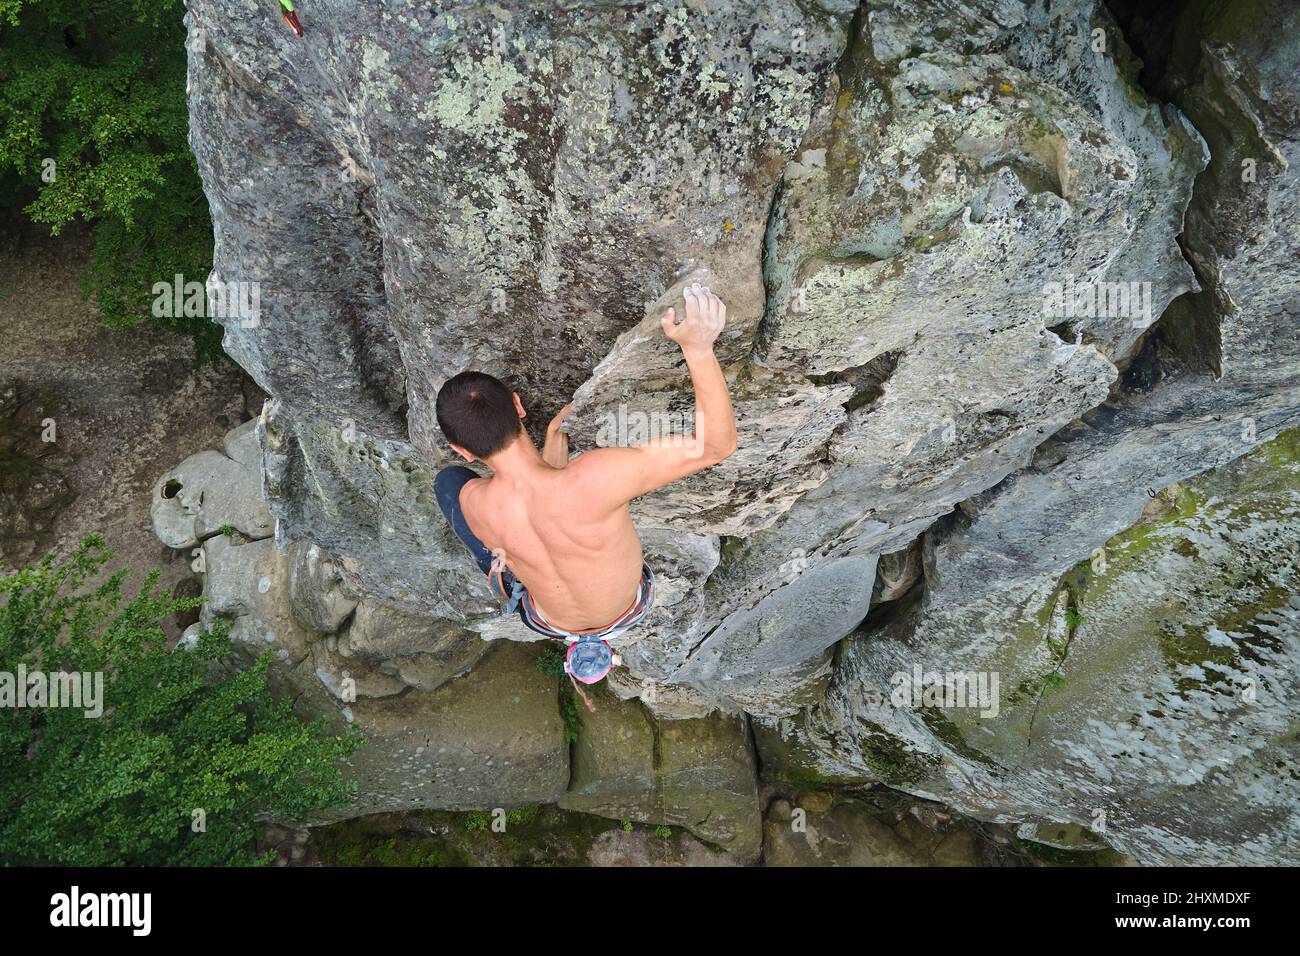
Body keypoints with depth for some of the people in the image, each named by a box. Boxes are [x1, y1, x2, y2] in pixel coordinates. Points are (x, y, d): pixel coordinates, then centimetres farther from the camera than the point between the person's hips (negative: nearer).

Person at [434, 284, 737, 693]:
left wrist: (552, 452, -7)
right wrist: (698, 347, -51)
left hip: (550, 621, 1)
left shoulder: (474, 503, -31)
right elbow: (717, 445, -40)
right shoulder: (592, 479, -44)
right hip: (630, 610, 0)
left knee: (448, 480, 10)